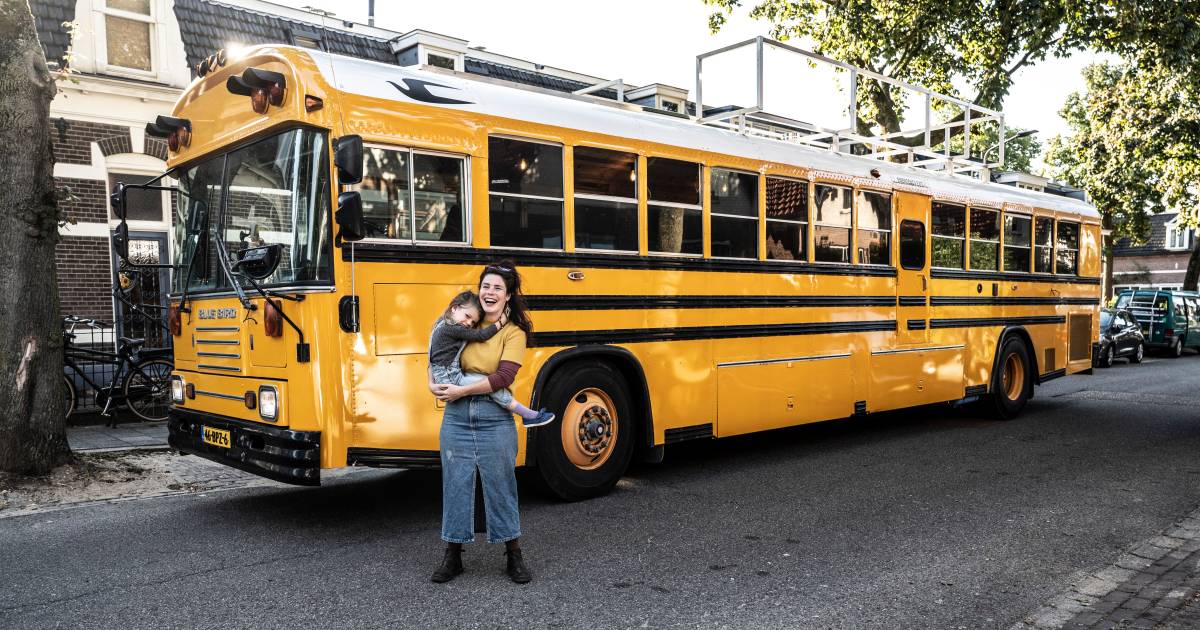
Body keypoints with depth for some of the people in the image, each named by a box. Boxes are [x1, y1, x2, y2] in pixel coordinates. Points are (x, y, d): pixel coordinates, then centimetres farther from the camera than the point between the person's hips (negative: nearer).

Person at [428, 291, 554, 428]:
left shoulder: (444, 325, 13)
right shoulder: (451, 328, -17)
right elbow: (481, 335, -18)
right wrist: (501, 322, -13)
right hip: (451, 379, -11)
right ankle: (530, 416, -15)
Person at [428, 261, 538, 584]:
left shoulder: (514, 332, -3)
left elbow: (504, 376, -16)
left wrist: (461, 390, -16)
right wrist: (434, 382, 4)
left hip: (494, 418, -3)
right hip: (456, 416, 4)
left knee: (501, 486, 6)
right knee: (455, 485, 9)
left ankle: (514, 556, 20)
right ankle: (453, 555, 22)